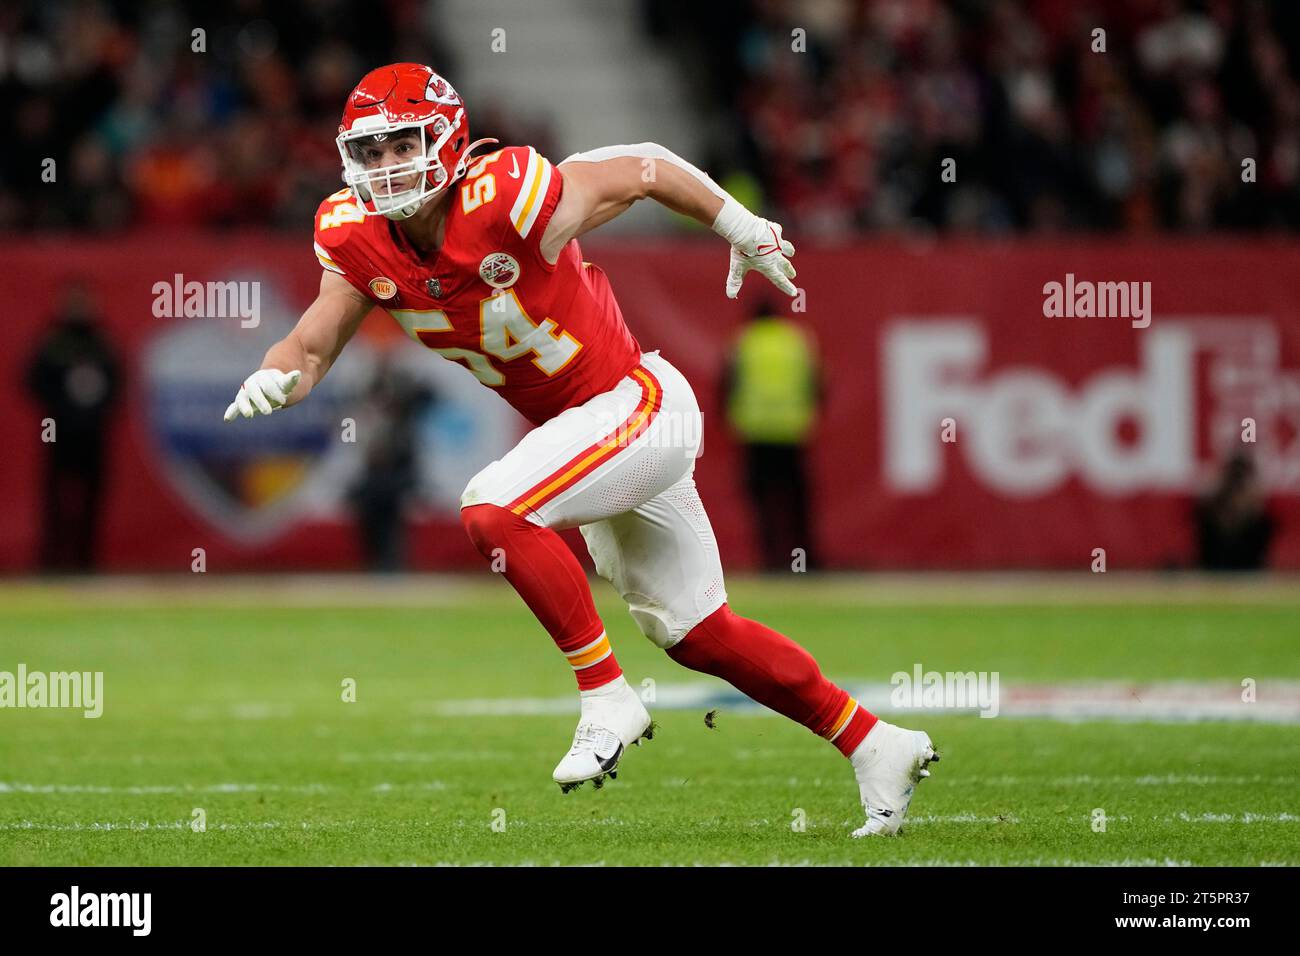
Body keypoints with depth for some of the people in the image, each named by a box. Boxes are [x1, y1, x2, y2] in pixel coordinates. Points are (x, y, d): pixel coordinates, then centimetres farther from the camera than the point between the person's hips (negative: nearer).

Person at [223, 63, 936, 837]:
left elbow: (647, 169, -13)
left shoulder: (505, 200, -26)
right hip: (576, 426, 8)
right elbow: (310, 350, -4)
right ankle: (876, 747, 28)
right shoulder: (359, 242, -8)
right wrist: (274, 380, -29)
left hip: (640, 403, -8)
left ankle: (607, 701, -14)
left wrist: (745, 233, 1)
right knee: (697, 634, 14)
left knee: (495, 509, -27)